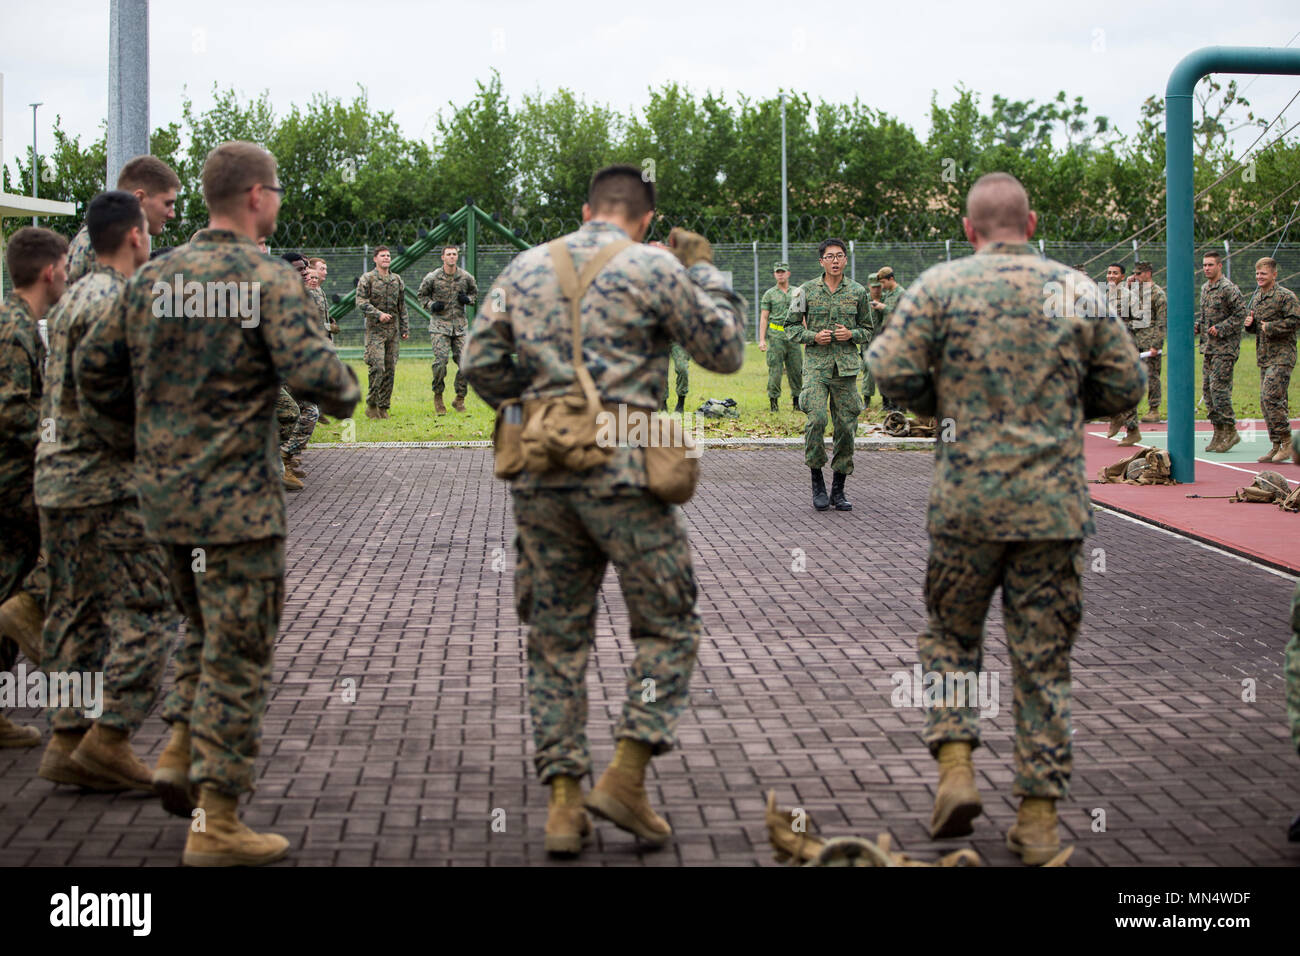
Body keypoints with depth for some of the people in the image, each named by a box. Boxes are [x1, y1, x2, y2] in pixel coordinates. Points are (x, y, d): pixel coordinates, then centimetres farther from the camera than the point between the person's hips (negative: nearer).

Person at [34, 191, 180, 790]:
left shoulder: (71, 301, 16)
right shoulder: (115, 303, -15)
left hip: (56, 481, 10)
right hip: (105, 483, -10)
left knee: (79, 613, 12)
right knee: (148, 610, -6)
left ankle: (69, 741, 13)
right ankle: (108, 740, -8)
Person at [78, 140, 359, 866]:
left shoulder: (153, 278, 7)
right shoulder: (267, 279, -12)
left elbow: (94, 368, 11)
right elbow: (311, 370, -23)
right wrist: (345, 396, -1)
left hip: (163, 490, 6)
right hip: (237, 494, -6)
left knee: (207, 627, 27)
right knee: (238, 655, 1)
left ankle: (181, 752, 14)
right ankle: (217, 823, 5)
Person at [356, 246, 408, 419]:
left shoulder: (397, 280, 14)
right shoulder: (367, 279, -1)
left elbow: (402, 306, 19)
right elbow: (361, 301, -9)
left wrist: (405, 327, 15)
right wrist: (378, 314, -20)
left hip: (393, 329, 5)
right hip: (375, 329, -5)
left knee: (390, 369, 4)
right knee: (377, 366, -14)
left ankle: (383, 407, 10)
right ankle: (371, 403, -4)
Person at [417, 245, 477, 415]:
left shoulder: (466, 277, 3)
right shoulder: (432, 278, -3)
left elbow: (475, 292, 20)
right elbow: (421, 294, 10)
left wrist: (468, 299, -1)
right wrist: (431, 305, -8)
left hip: (459, 326, 3)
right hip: (440, 325, -3)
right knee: (440, 361, -15)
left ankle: (460, 398, 13)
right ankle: (438, 397, 5)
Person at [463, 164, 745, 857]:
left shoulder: (525, 268, 12)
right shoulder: (654, 268, 0)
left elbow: (480, 365, 8)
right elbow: (725, 352, 6)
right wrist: (705, 272, 18)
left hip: (540, 474, 4)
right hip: (622, 470, -4)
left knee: (556, 638, 11)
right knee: (666, 626, 9)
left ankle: (563, 800, 9)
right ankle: (626, 778, -1)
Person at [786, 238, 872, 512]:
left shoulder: (858, 292, 7)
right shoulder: (807, 291, 4)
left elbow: (867, 329, 15)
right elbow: (792, 327, 8)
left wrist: (851, 334, -6)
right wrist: (813, 336, -9)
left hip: (846, 366, 2)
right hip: (816, 365, -2)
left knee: (846, 427, 1)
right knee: (816, 419, -18)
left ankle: (838, 490, 12)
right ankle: (817, 482, -3)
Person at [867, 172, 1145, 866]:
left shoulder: (941, 285, -2)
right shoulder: (1079, 292, 5)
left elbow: (891, 370, -8)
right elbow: (1126, 385, 9)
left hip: (967, 501, -1)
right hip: (1055, 505, 1)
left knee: (951, 635, 18)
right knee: (1044, 659, 7)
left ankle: (955, 767, 2)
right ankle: (1039, 816, 9)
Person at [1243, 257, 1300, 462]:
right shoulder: (1258, 297, 16)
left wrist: (1270, 327, -16)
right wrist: (1249, 323, 6)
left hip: (1281, 356, -8)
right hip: (1264, 357, 9)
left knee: (1271, 397, -16)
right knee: (1266, 400, 8)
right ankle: (1276, 445, 14)